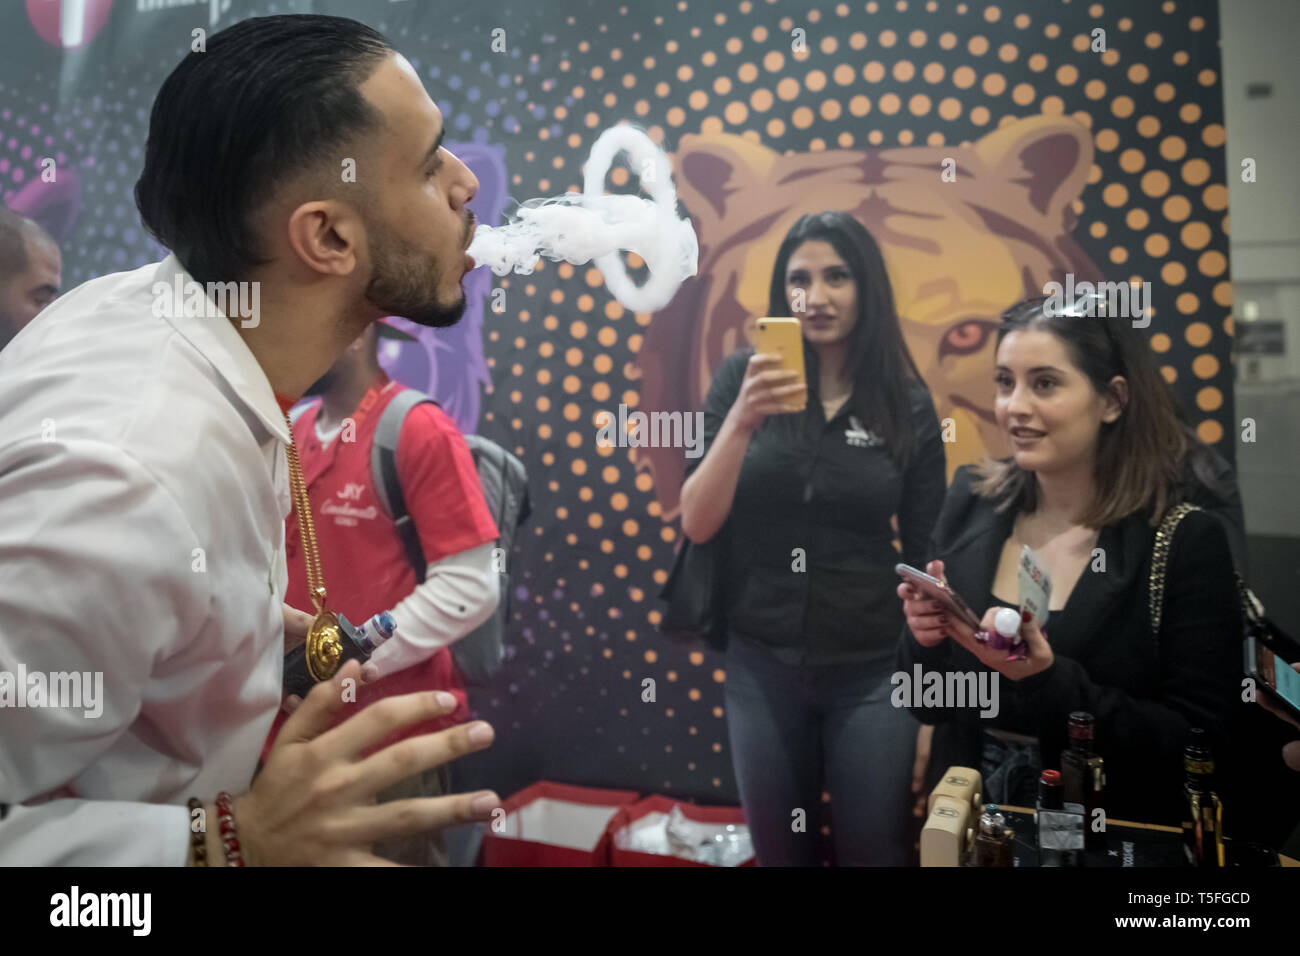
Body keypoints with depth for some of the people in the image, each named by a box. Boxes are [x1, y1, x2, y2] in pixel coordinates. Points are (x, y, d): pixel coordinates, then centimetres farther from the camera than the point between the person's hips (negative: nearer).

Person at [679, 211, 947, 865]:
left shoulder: (907, 404, -5)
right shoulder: (743, 378, -5)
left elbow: (927, 558, -1)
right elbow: (696, 525, -11)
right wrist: (741, 419, -24)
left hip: (873, 673, -1)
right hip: (761, 666, 1)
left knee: (874, 849, 12)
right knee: (778, 850, 19)